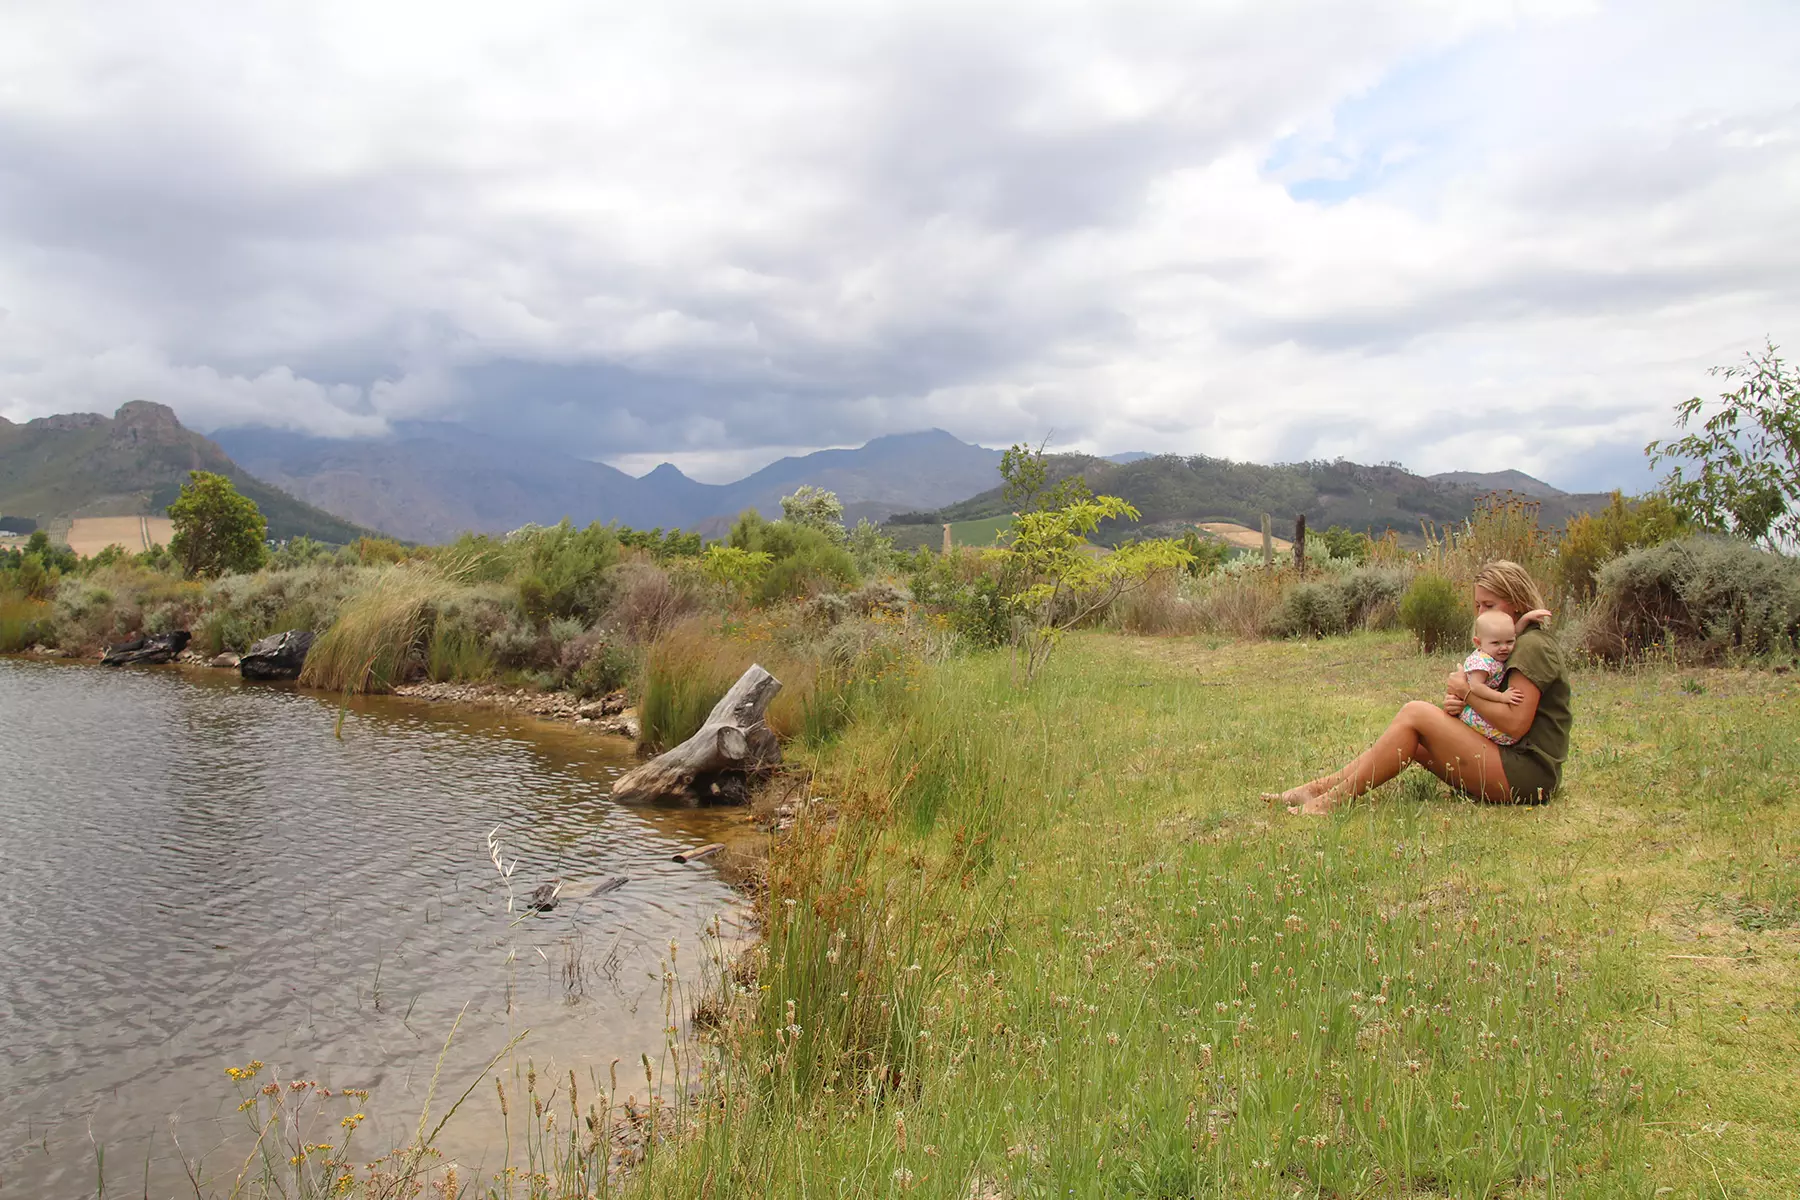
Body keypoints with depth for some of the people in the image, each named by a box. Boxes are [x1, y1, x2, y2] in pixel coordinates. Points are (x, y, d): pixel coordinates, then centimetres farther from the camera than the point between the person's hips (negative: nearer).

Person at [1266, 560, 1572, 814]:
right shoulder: (1515, 645, 21)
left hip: (1526, 775, -10)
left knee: (1415, 714, -18)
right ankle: (1319, 788, -5)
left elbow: (1514, 725, -21)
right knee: (1410, 741, 2)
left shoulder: (1532, 646, -11)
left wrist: (1467, 691, -10)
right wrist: (1456, 706, -8)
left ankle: (1332, 800, -19)